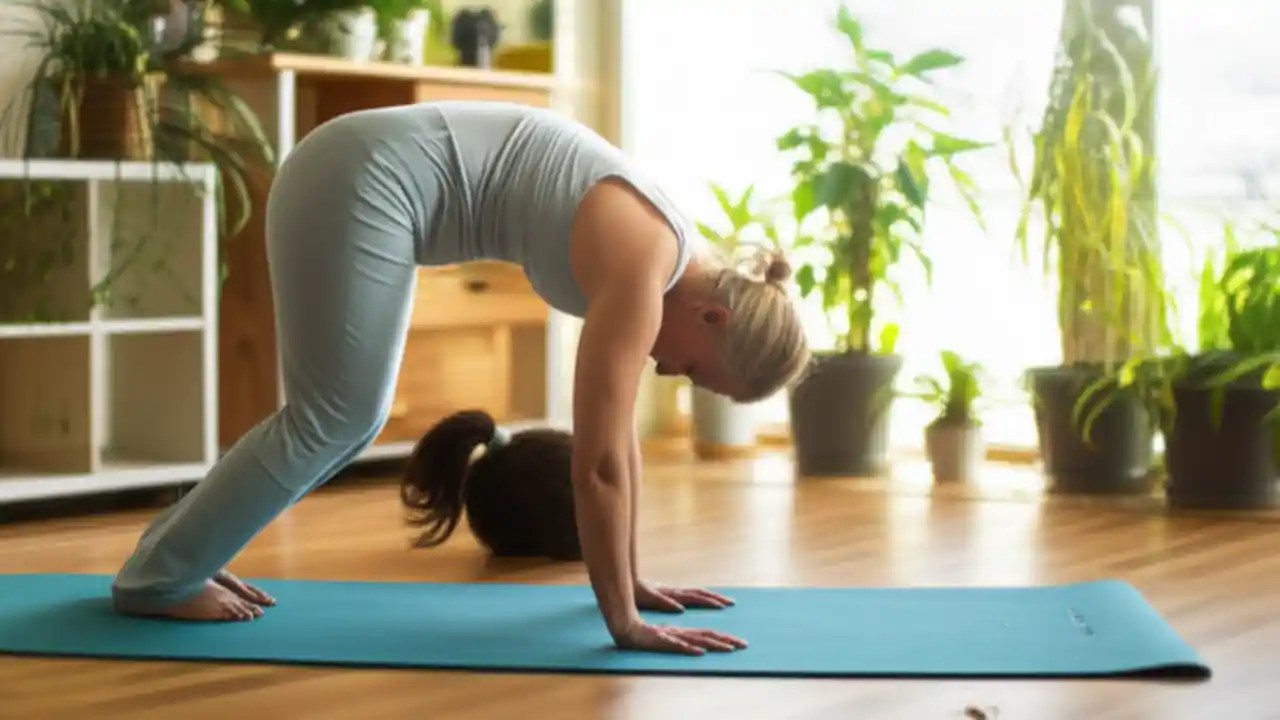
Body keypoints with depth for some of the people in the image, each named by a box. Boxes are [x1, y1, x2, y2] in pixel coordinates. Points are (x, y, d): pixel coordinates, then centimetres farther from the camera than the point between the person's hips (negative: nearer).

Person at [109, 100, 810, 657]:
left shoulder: (655, 256, 7)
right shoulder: (642, 271, -19)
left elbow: (620, 435, 14)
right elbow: (599, 461, -21)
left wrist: (630, 578, 16)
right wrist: (624, 620, -16)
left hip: (373, 179, 10)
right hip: (364, 180, -10)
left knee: (353, 416, 13)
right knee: (332, 417, -5)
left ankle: (177, 548, 24)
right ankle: (161, 576, 8)